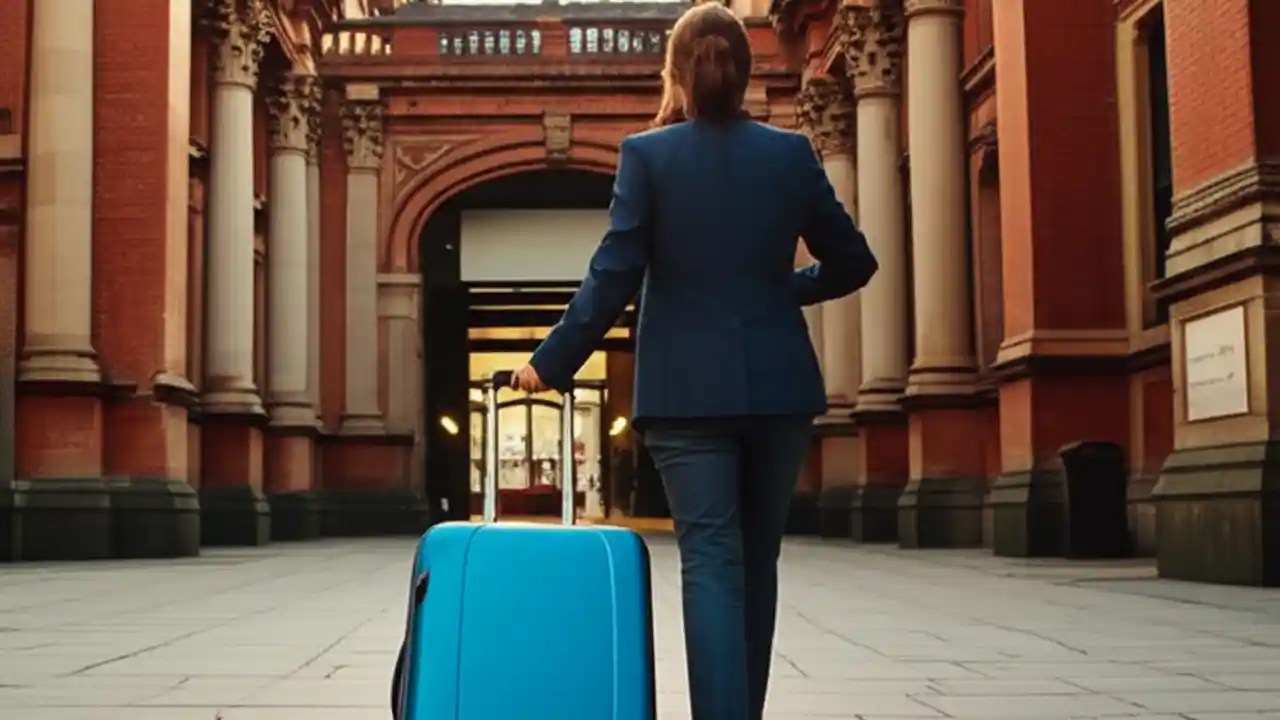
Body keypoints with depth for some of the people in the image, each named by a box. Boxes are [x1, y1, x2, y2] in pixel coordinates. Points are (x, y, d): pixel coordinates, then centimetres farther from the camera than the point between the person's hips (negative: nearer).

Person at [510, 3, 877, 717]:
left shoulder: (647, 154, -3)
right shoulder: (792, 153, 4)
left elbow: (614, 277, -8)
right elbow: (853, 263, 10)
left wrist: (552, 364, 2)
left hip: (689, 389, -2)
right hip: (779, 386, 2)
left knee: (712, 561, -2)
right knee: (757, 561, 14)